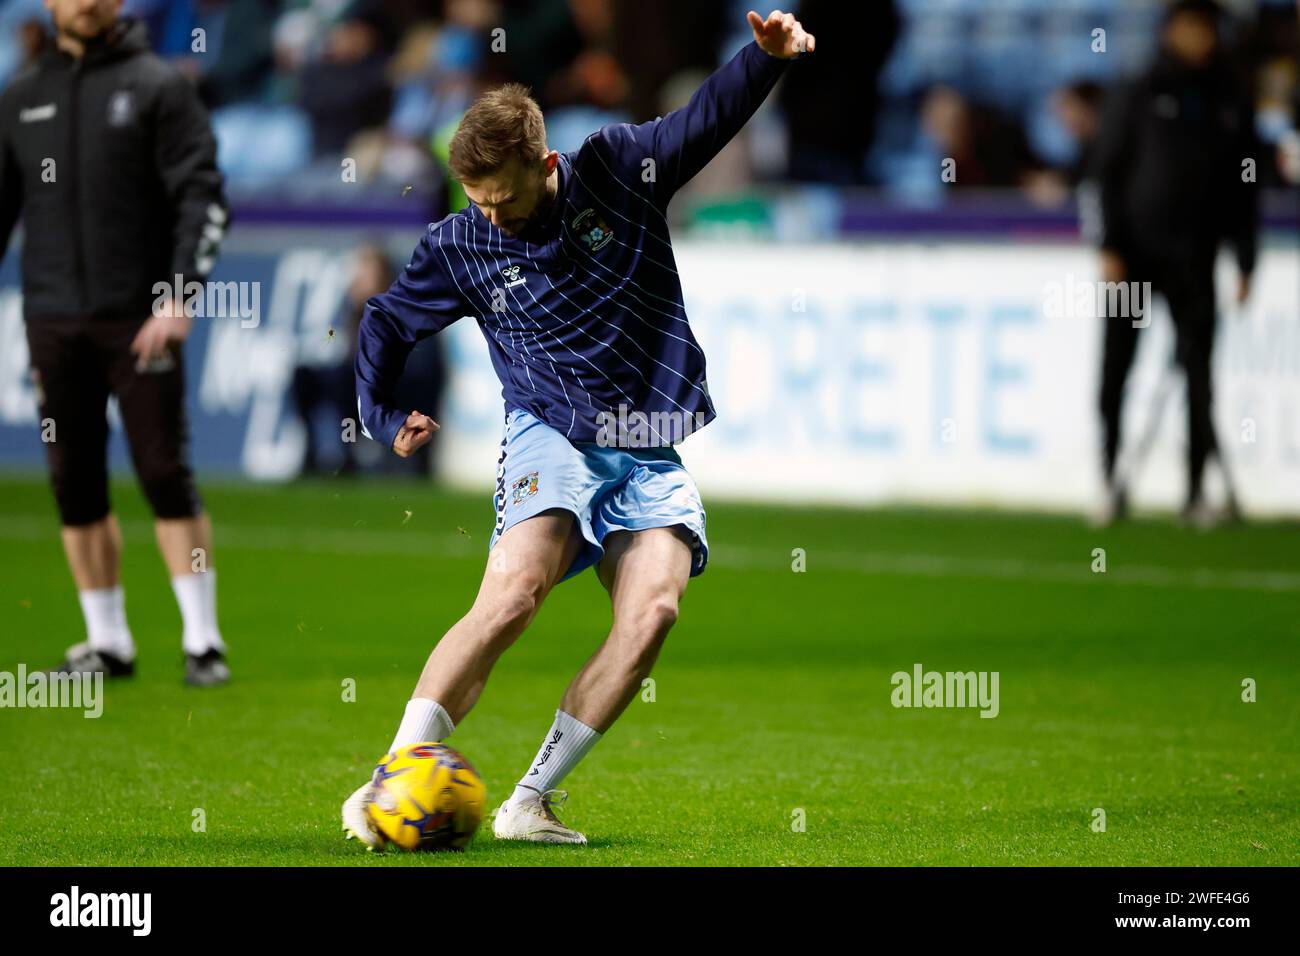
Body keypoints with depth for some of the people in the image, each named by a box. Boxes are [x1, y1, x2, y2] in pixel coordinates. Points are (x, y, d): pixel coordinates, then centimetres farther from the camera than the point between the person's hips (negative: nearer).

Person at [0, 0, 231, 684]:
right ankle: (107, 641, 12)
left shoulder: (157, 85, 1)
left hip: (138, 318, -4)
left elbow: (202, 196, -6)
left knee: (165, 473, -7)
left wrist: (180, 294, -17)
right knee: (75, 484, 4)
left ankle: (202, 640, -2)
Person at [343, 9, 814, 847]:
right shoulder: (461, 246, 2)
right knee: (514, 590, -27)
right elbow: (388, 321, 17)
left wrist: (767, 57, -19)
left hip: (653, 453, 2)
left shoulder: (618, 168, 1)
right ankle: (393, 782, -24)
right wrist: (381, 416, 6)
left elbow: (708, 120, -1)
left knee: (653, 609, -22)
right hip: (553, 438, -1)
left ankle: (532, 802, -15)